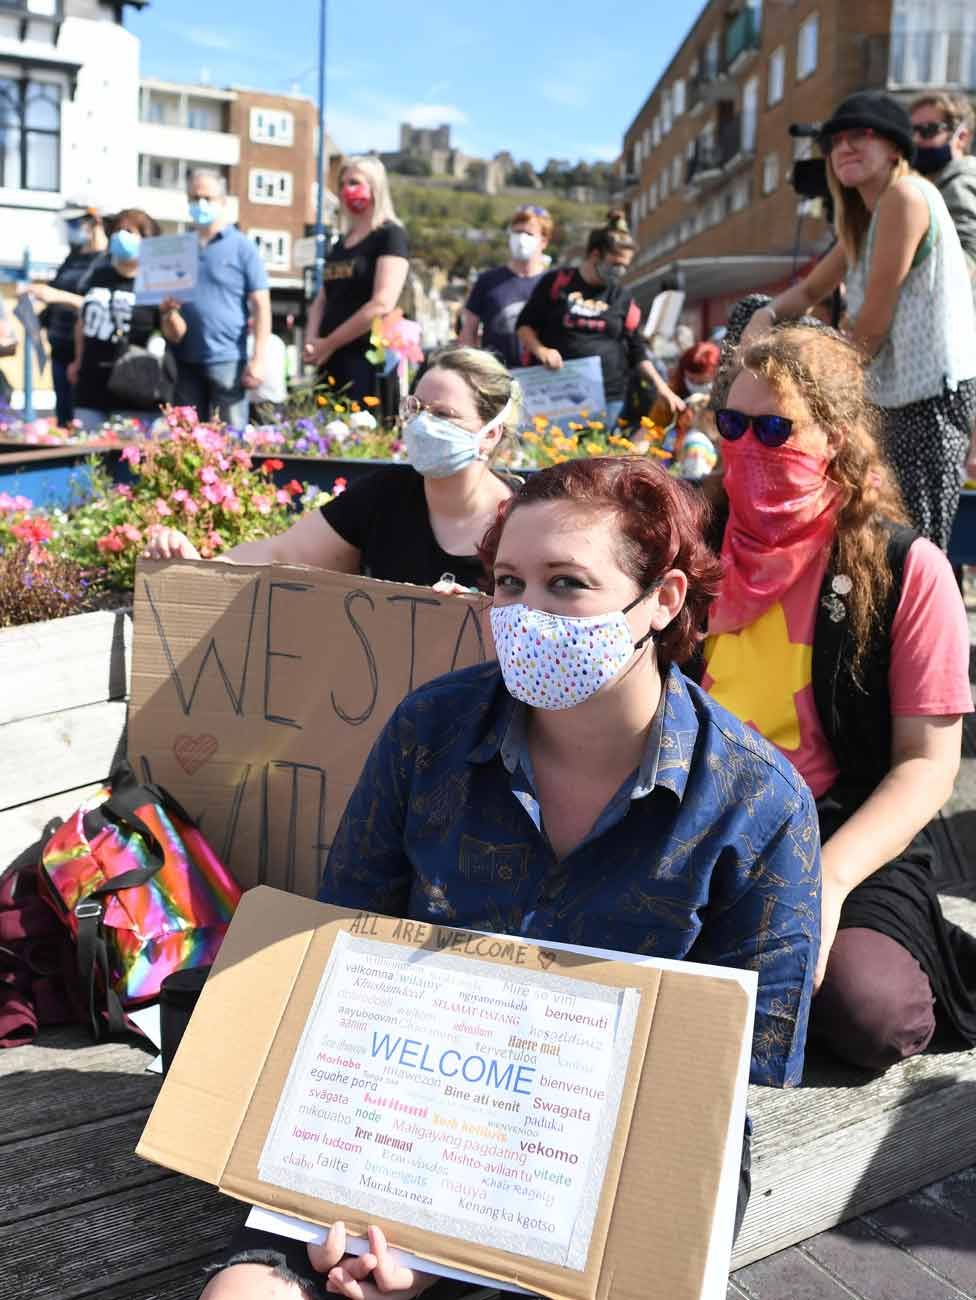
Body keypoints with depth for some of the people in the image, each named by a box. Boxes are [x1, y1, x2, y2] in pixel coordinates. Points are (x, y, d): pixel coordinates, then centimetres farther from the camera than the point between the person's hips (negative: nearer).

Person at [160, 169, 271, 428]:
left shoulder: (241, 247, 1)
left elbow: (260, 305, -4)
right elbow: (167, 296, 23)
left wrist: (258, 358, -12)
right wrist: (167, 312, -3)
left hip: (227, 359, -4)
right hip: (185, 360, 4)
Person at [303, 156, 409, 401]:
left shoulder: (390, 235, -5)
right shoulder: (340, 243, 19)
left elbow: (382, 305, -16)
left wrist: (328, 343, -12)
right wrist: (312, 341, -1)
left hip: (367, 357, -8)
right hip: (331, 359, 8)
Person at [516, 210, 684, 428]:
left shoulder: (621, 297, 11)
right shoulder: (557, 282, 2)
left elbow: (636, 350, 15)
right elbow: (524, 324, 6)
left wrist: (660, 385, 5)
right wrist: (539, 350, -12)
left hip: (607, 398, 2)